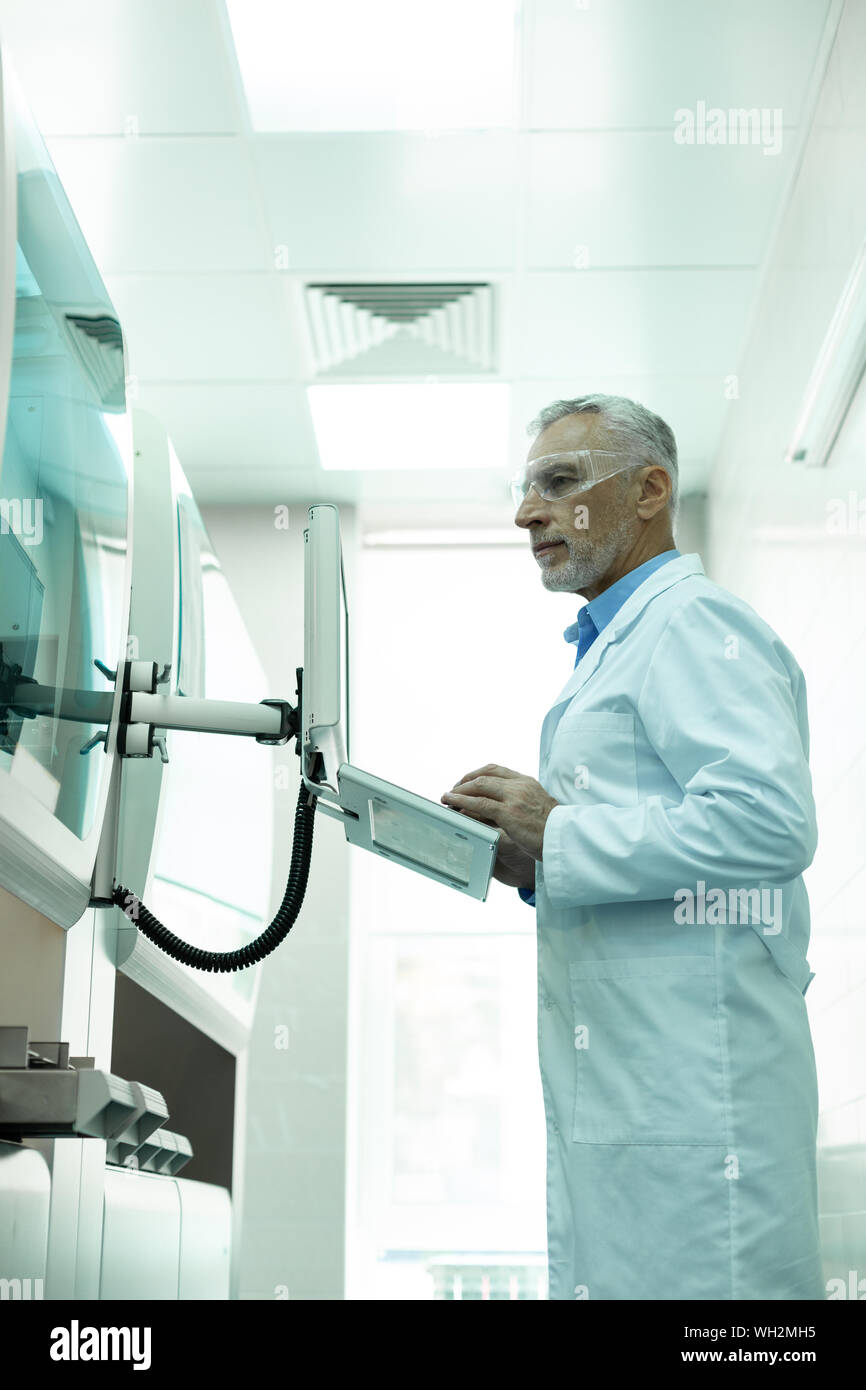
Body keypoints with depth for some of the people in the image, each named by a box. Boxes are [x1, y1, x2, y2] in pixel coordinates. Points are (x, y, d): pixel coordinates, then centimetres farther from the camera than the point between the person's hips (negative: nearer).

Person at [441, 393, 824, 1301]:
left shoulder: (692, 625, -11)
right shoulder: (615, 644, 22)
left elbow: (769, 822, -26)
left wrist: (560, 837, -17)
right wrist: (531, 858, 9)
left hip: (693, 1081, -11)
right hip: (615, 1082, 11)